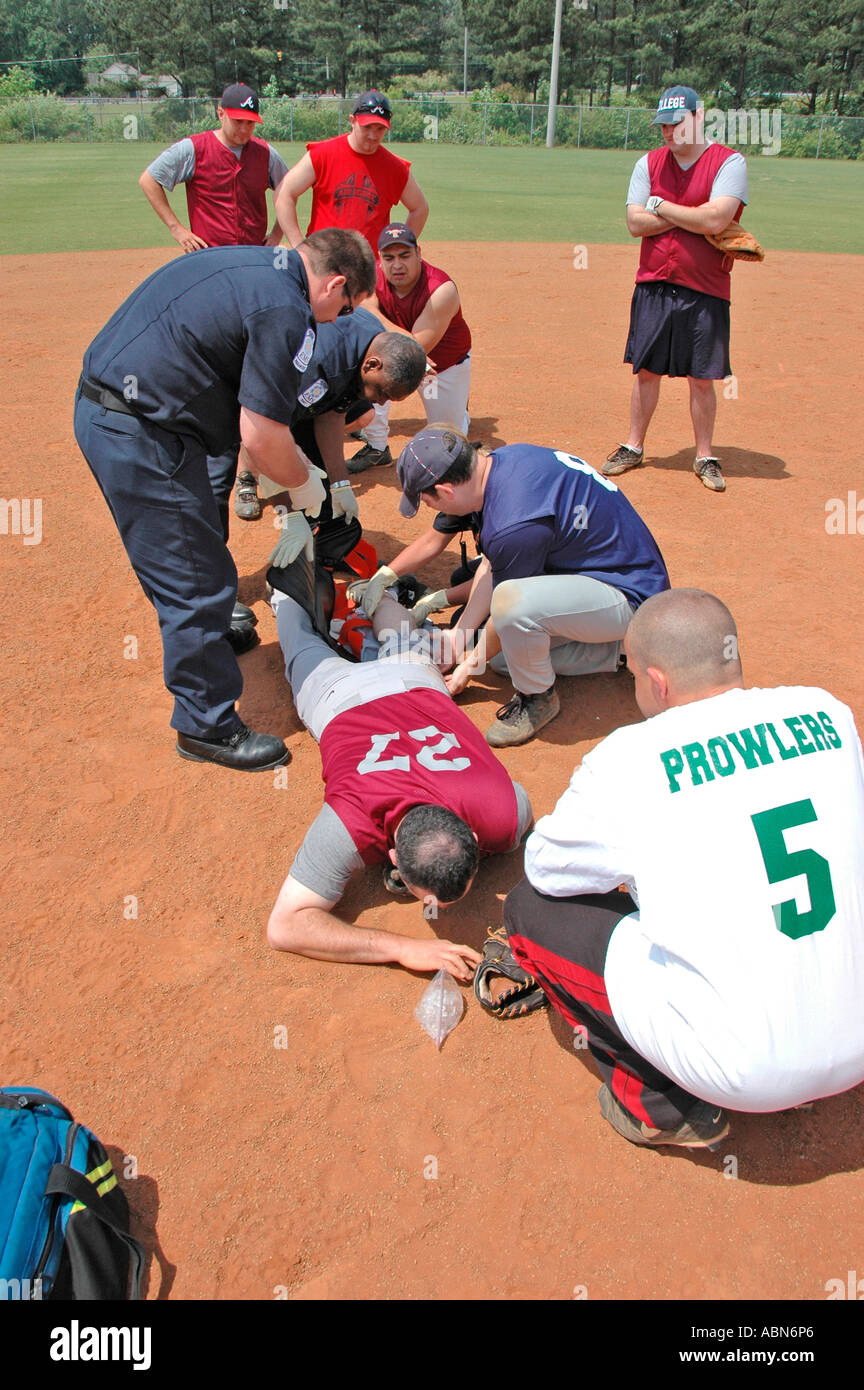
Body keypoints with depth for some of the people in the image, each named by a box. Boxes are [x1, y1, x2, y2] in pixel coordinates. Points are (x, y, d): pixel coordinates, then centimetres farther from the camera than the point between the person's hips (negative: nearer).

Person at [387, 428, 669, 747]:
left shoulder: (513, 526, -32)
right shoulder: (503, 459, -3)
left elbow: (508, 605, -16)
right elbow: (491, 567, 7)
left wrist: (473, 664, 2)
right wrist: (457, 636, 11)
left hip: (631, 598, -10)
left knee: (512, 601, -34)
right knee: (506, 652, 12)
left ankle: (538, 696, -7)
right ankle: (621, 649, 16)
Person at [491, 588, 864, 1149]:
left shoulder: (628, 760, -15)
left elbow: (543, 866, 1)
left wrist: (618, 855, 23)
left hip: (742, 1066, -5)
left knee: (530, 906, 6)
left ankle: (666, 1106, 8)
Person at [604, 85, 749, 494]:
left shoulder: (729, 162, -3)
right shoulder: (649, 163, 8)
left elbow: (715, 218, -18)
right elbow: (635, 223, -3)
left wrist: (662, 206, -7)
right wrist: (692, 216, -10)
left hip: (705, 292, -3)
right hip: (652, 287, 3)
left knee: (702, 379, 3)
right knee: (646, 370, 8)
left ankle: (705, 456, 15)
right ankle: (634, 446, 21)